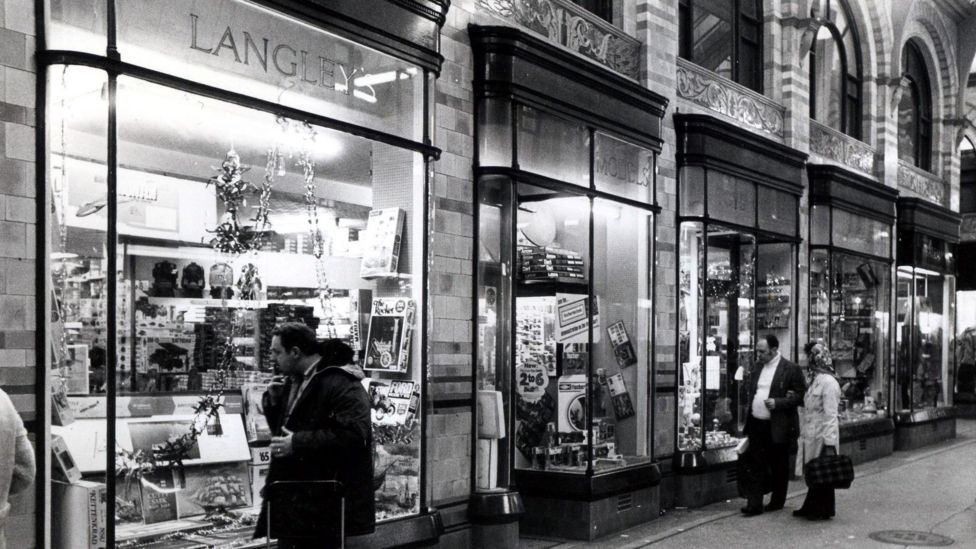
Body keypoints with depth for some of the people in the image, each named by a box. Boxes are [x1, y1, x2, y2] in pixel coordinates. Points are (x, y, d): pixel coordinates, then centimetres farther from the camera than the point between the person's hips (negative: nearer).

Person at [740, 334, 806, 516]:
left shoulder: (791, 369, -7)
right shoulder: (756, 369, 11)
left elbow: (800, 396, -9)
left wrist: (778, 402, -20)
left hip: (778, 427, -5)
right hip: (756, 425, 5)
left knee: (779, 466, 9)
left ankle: (777, 501, 23)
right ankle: (754, 503, 3)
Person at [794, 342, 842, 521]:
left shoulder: (828, 382, -17)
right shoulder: (815, 379, 12)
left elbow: (830, 415, -19)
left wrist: (829, 443, -21)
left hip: (822, 437, -8)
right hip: (811, 436, 8)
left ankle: (823, 510, 13)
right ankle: (811, 508, 22)